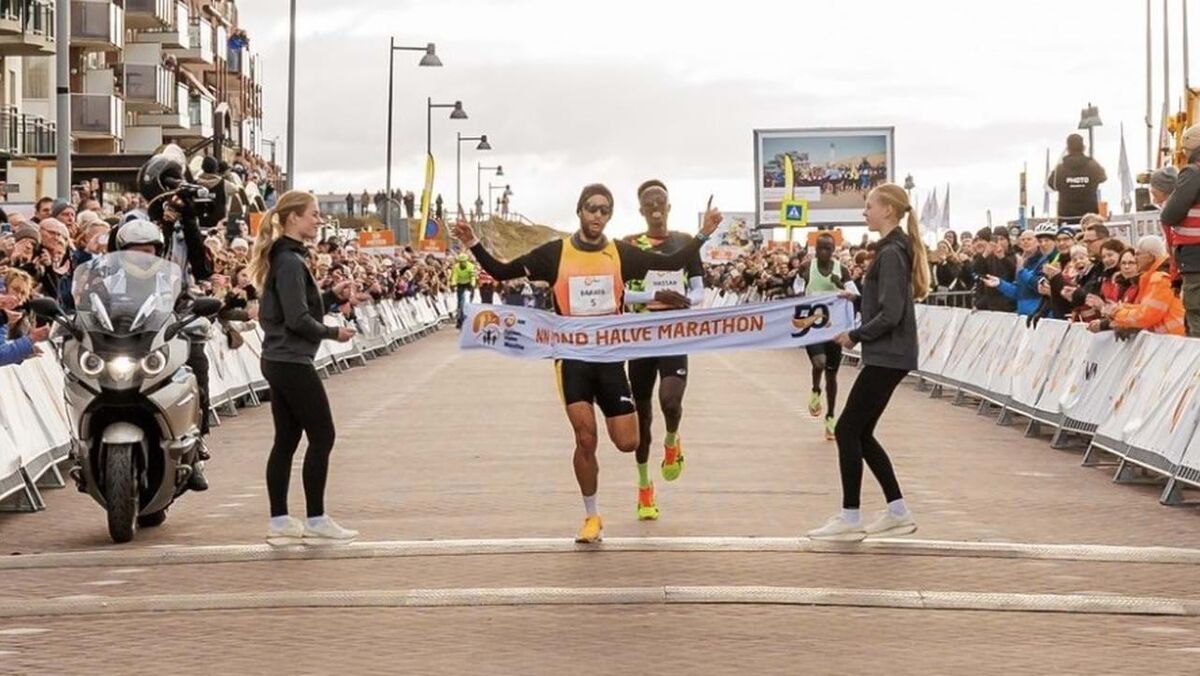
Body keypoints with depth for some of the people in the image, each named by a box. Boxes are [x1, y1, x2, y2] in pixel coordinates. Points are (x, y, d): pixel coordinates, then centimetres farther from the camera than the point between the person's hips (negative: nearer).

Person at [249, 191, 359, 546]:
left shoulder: (280, 257, 14)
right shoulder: (290, 261, -16)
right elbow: (298, 319, -21)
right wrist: (333, 332, -8)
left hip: (278, 360, 10)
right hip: (292, 362, -10)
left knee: (286, 439, 10)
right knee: (321, 436, -4)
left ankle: (279, 523, 12)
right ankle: (316, 522, 0)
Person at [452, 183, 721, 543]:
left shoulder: (622, 253, 2)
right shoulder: (555, 253, -2)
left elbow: (673, 264, 5)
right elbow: (502, 272, 1)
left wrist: (703, 235, -3)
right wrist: (473, 244, -11)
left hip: (611, 355, 2)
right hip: (572, 355, -1)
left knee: (627, 443, -3)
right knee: (585, 438, -9)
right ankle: (592, 517, 10)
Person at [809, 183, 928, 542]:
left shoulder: (891, 253, -16)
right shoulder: (895, 248, 13)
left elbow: (891, 314, -21)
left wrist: (855, 335, -11)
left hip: (887, 356, -10)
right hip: (888, 355, 10)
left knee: (848, 430, -5)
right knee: (860, 433, 12)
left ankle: (849, 518, -1)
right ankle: (898, 512, 15)